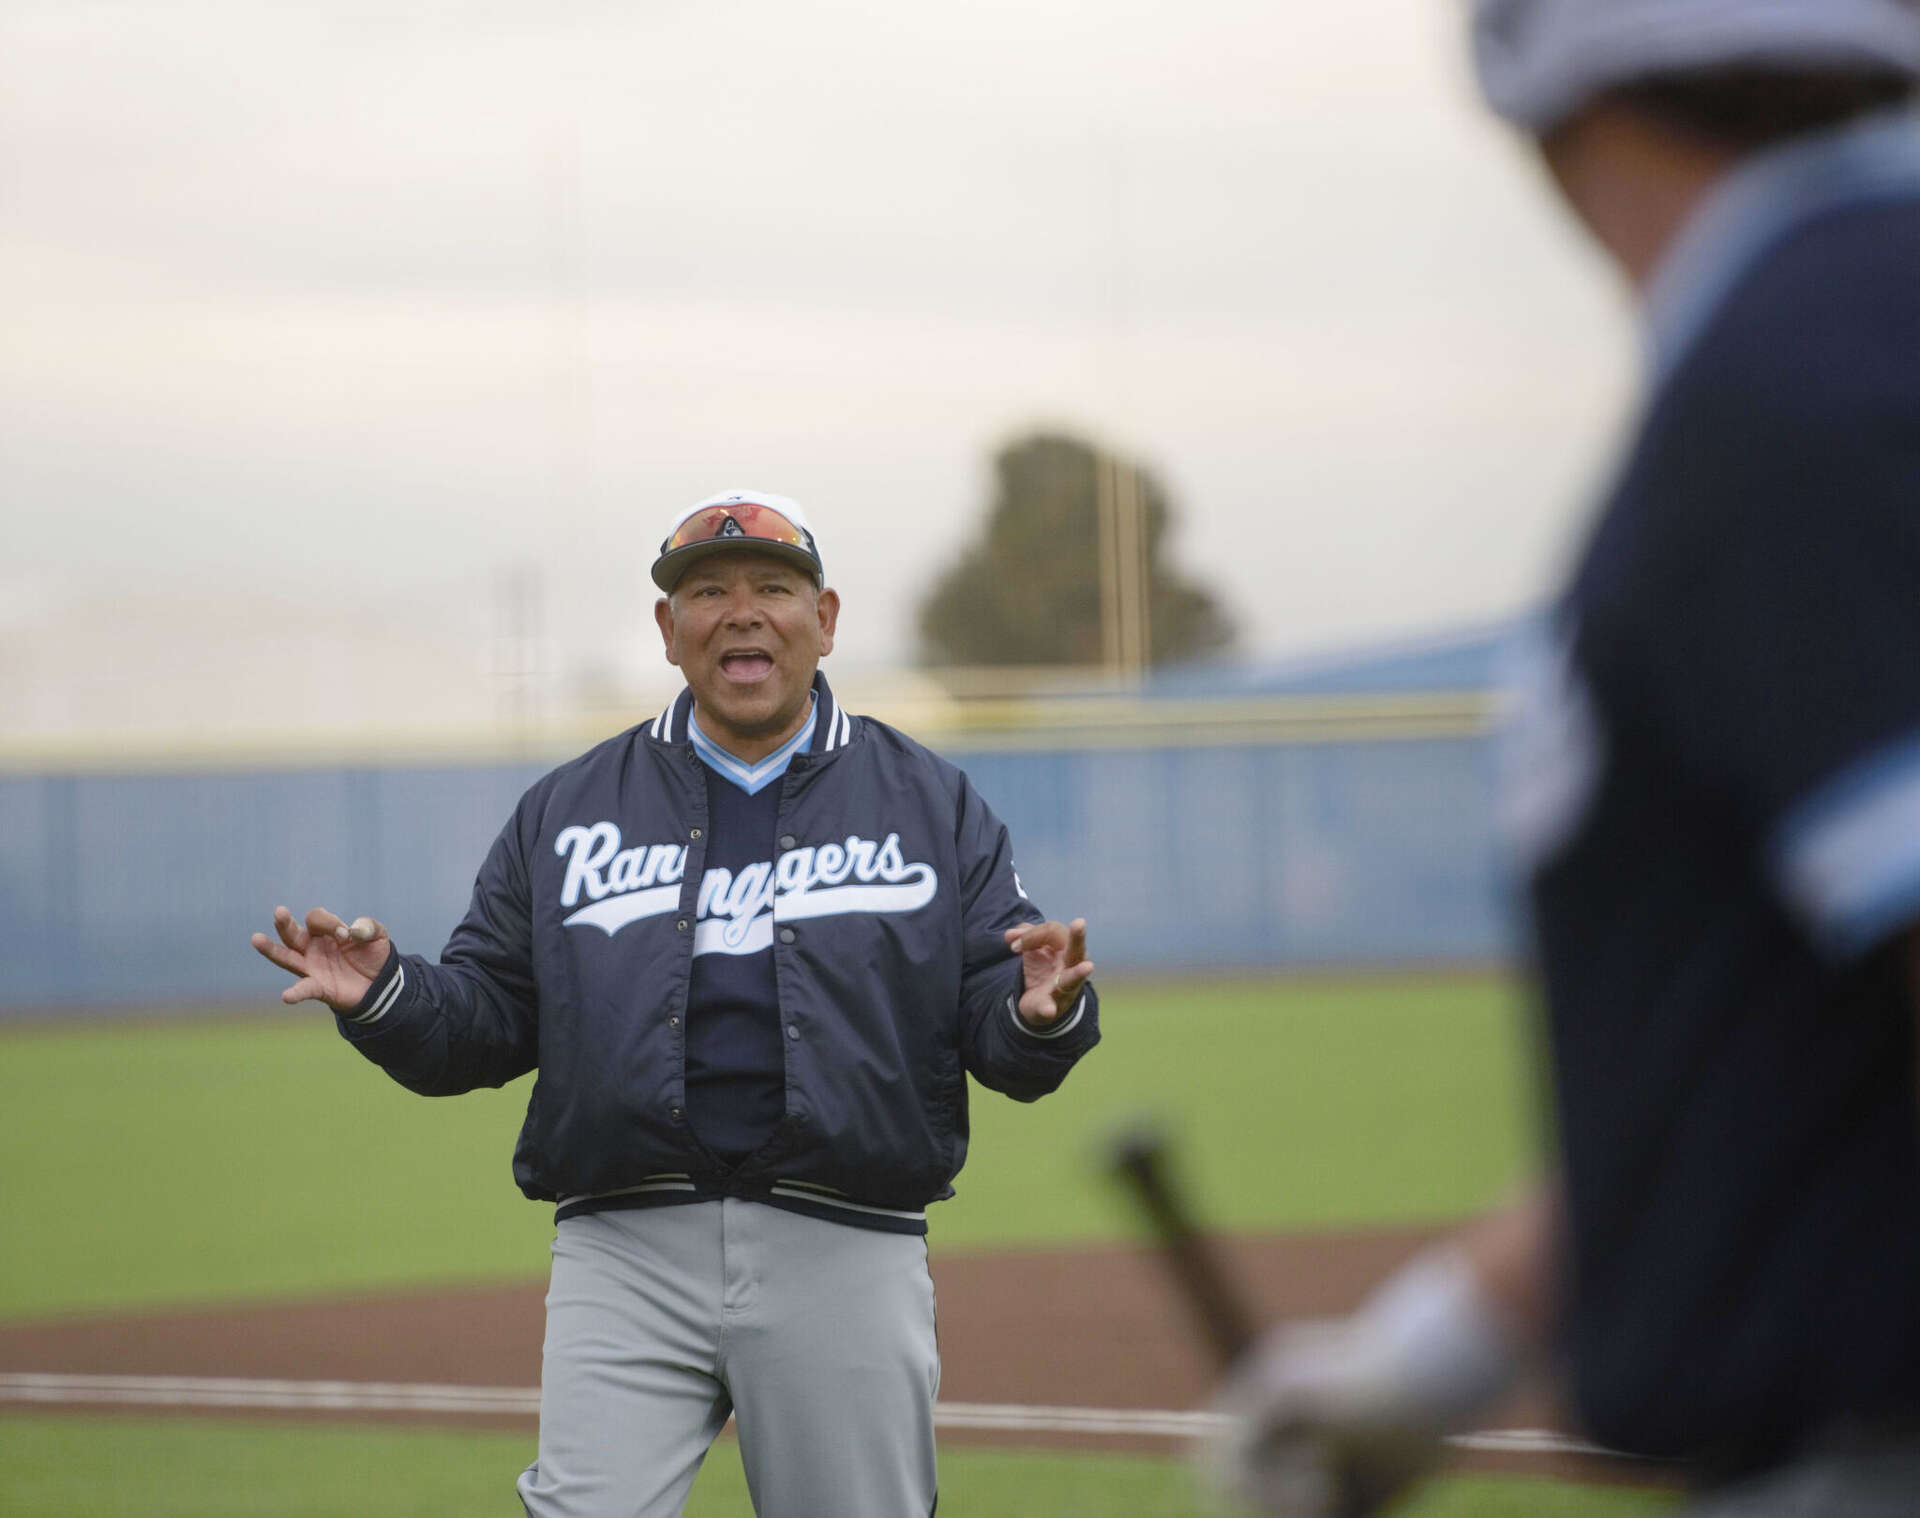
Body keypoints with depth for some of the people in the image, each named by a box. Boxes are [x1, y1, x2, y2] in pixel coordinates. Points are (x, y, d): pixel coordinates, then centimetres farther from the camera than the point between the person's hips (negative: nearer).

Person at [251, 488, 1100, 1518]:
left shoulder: (930, 805, 11)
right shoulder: (567, 811, 14)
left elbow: (997, 1036, 6)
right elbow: (485, 1024, 13)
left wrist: (1041, 1013, -18)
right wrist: (383, 1001, -8)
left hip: (845, 1262, 0)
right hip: (625, 1256, 0)